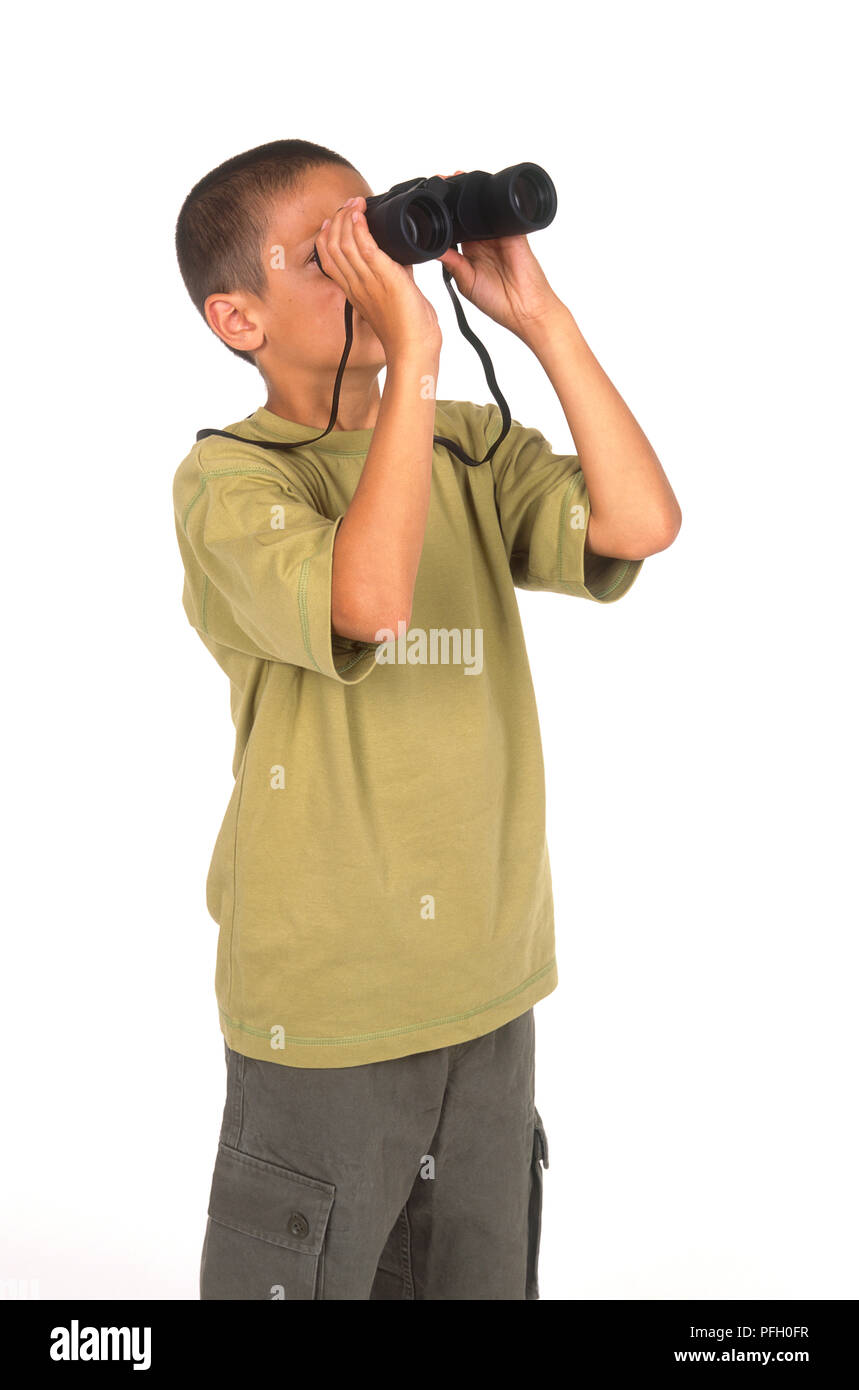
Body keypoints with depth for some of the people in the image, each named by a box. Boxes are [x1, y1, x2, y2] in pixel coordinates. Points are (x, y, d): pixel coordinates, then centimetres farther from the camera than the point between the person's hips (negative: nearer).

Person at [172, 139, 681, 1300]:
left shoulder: (473, 447, 4)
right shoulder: (227, 478, -12)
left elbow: (642, 523, -11)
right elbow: (370, 602, -31)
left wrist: (540, 318, -12)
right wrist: (411, 350, -27)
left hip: (489, 985, 5)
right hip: (324, 1008, -5)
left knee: (481, 1271, 21)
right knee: (306, 1269, 12)